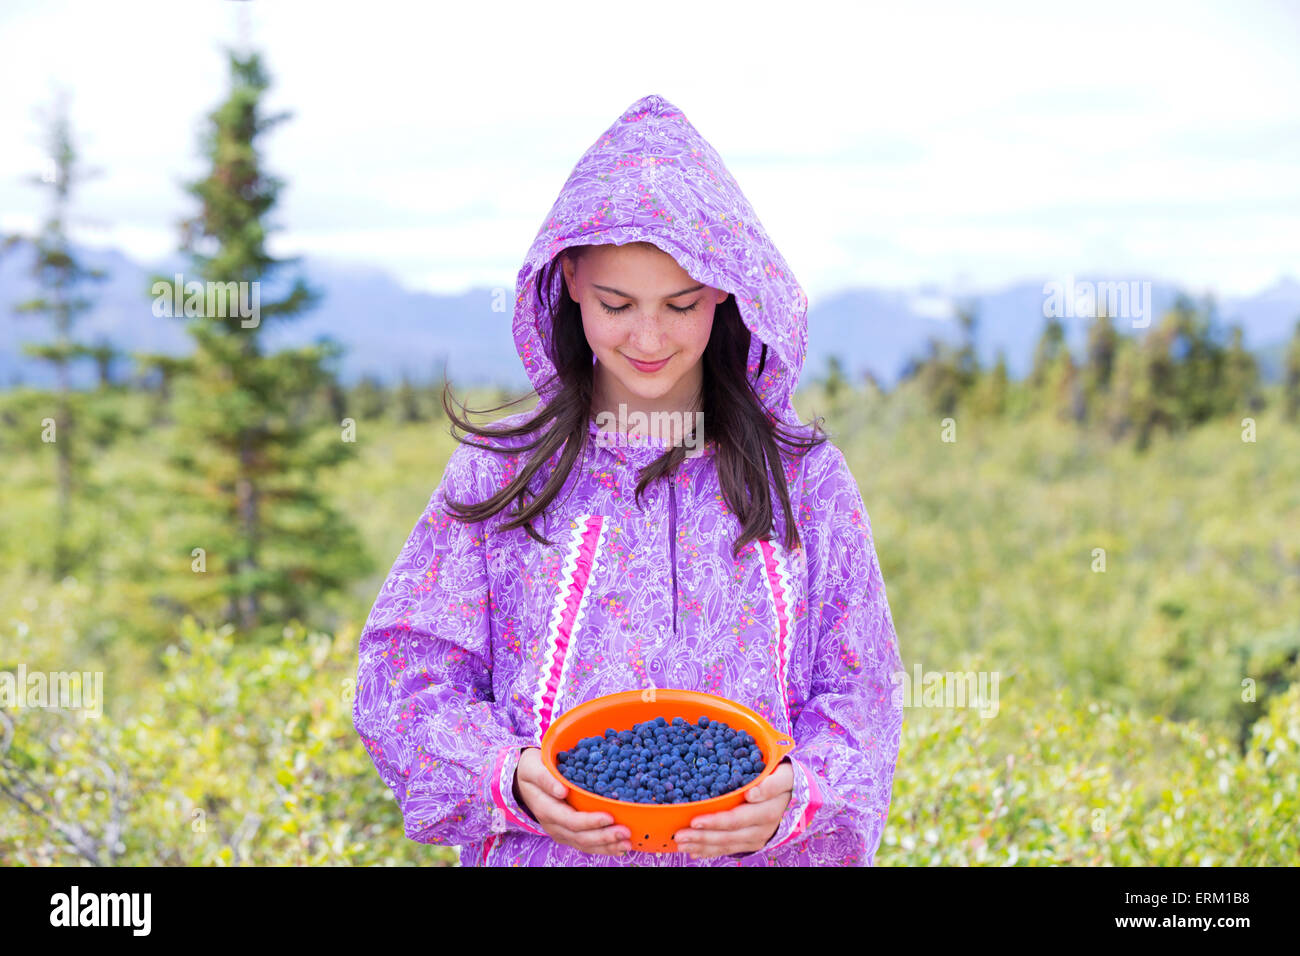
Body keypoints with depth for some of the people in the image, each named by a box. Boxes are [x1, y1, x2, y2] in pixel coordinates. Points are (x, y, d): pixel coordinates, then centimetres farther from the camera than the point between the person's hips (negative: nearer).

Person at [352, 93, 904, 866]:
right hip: (541, 852, 0)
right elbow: (405, 674, -1)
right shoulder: (500, 474, 1)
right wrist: (507, 779, -17)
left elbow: (859, 701, 2)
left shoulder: (804, 481, 2)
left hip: (753, 856, 1)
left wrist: (794, 801, -17)